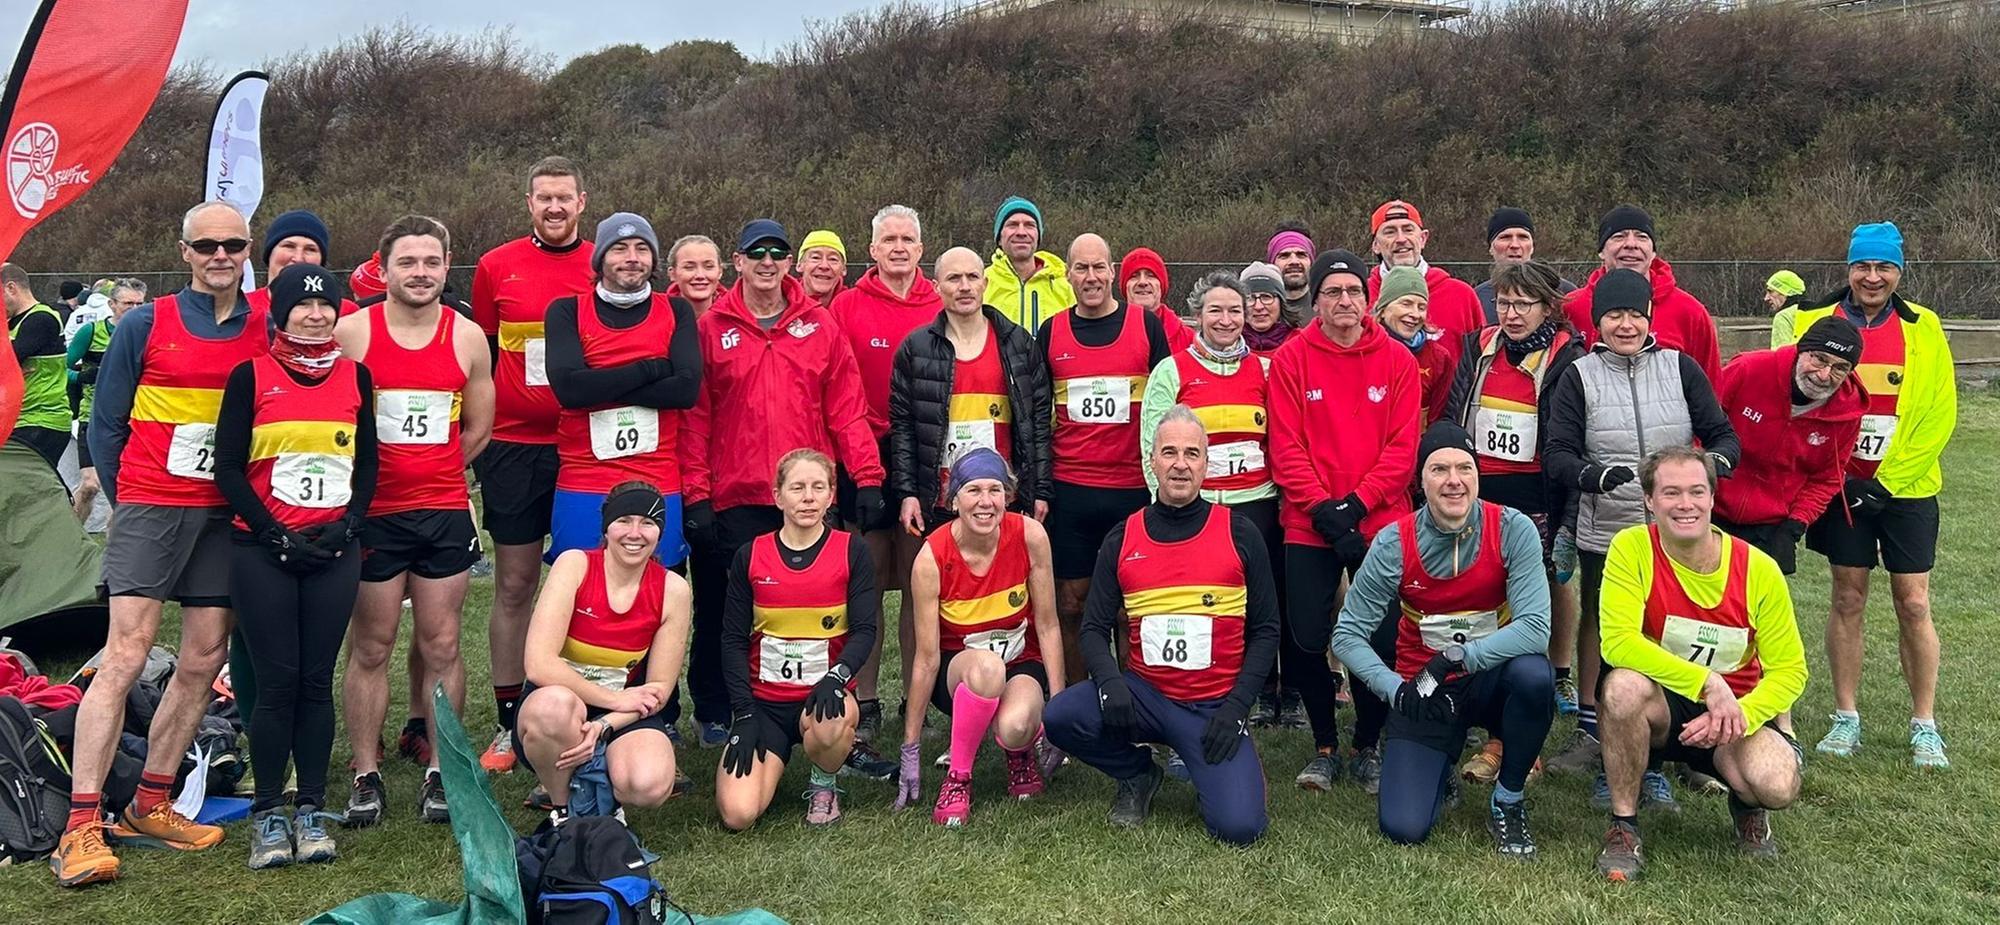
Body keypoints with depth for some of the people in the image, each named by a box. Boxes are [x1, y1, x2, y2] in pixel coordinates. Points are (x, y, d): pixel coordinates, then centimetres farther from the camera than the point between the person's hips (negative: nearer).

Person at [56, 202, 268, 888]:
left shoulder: (268, 329, 6)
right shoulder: (145, 325, 0)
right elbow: (106, 425, 5)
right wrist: (128, 498, 4)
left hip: (227, 515, 4)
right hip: (151, 508, -3)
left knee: (203, 661, 6)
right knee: (125, 656, -10)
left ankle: (148, 807, 20)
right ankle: (81, 827, -7)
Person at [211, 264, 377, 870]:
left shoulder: (356, 377, 8)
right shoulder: (250, 376, 0)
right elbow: (228, 469, -2)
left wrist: (346, 526, -4)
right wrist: (274, 534, -10)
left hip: (335, 550, 2)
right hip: (263, 551, -2)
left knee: (317, 680, 4)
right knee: (277, 681, -2)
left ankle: (312, 810, 13)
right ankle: (267, 814, 10)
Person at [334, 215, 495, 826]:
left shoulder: (468, 338, 5)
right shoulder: (352, 332, -2)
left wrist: (429, 474, 11)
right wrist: (374, 477, 1)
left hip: (445, 512, 2)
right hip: (372, 514, -2)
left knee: (441, 645, 6)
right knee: (371, 647, 5)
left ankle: (440, 773, 15)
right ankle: (367, 776, 15)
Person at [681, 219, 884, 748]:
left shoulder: (820, 325, 7)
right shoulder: (711, 329, 3)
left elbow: (846, 407, 5)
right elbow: (695, 417, 1)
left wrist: (867, 475, -3)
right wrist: (695, 493, -5)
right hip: (734, 501, -1)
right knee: (723, 610, 5)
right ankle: (714, 715, 19)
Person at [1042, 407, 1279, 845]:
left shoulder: (1239, 533, 0)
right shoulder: (1122, 539, 5)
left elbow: (1265, 630, 2)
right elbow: (1095, 627, 6)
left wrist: (1236, 707, -9)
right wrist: (1109, 681, -15)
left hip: (1216, 706, -2)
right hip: (1144, 693, 2)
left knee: (1238, 826, -22)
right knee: (1059, 717, -25)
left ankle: (1213, 774, 17)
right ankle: (1138, 775, 7)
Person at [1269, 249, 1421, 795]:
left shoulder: (1396, 360, 3)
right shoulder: (1290, 359, 0)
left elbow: (1403, 446, -2)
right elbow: (1286, 447, -4)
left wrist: (1356, 503, -13)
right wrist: (1323, 509, -13)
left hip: (1380, 522, 1)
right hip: (1308, 525, 0)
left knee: (1379, 639, 3)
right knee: (1306, 640, 0)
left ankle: (1368, 747, 24)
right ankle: (1324, 746, 21)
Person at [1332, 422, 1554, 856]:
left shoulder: (1513, 530, -15)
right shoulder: (1394, 542, -13)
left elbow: (1535, 628, -24)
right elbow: (1347, 636, -10)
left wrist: (1456, 658, -30)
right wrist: (1397, 690, -23)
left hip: (1491, 681, 0)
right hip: (1422, 691, 0)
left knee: (1533, 673, -36)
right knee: (1403, 828, -16)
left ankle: (1508, 800, -8)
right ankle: (1439, 769, 23)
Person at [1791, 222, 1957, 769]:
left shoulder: (1923, 328, -1)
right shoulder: (1818, 325, -2)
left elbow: (1940, 413, -3)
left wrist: (1890, 479, -9)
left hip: (1907, 487, 0)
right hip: (1842, 486, 0)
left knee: (1913, 604, 2)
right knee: (1848, 599, 6)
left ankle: (1924, 725, 15)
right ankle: (1846, 718, 17)